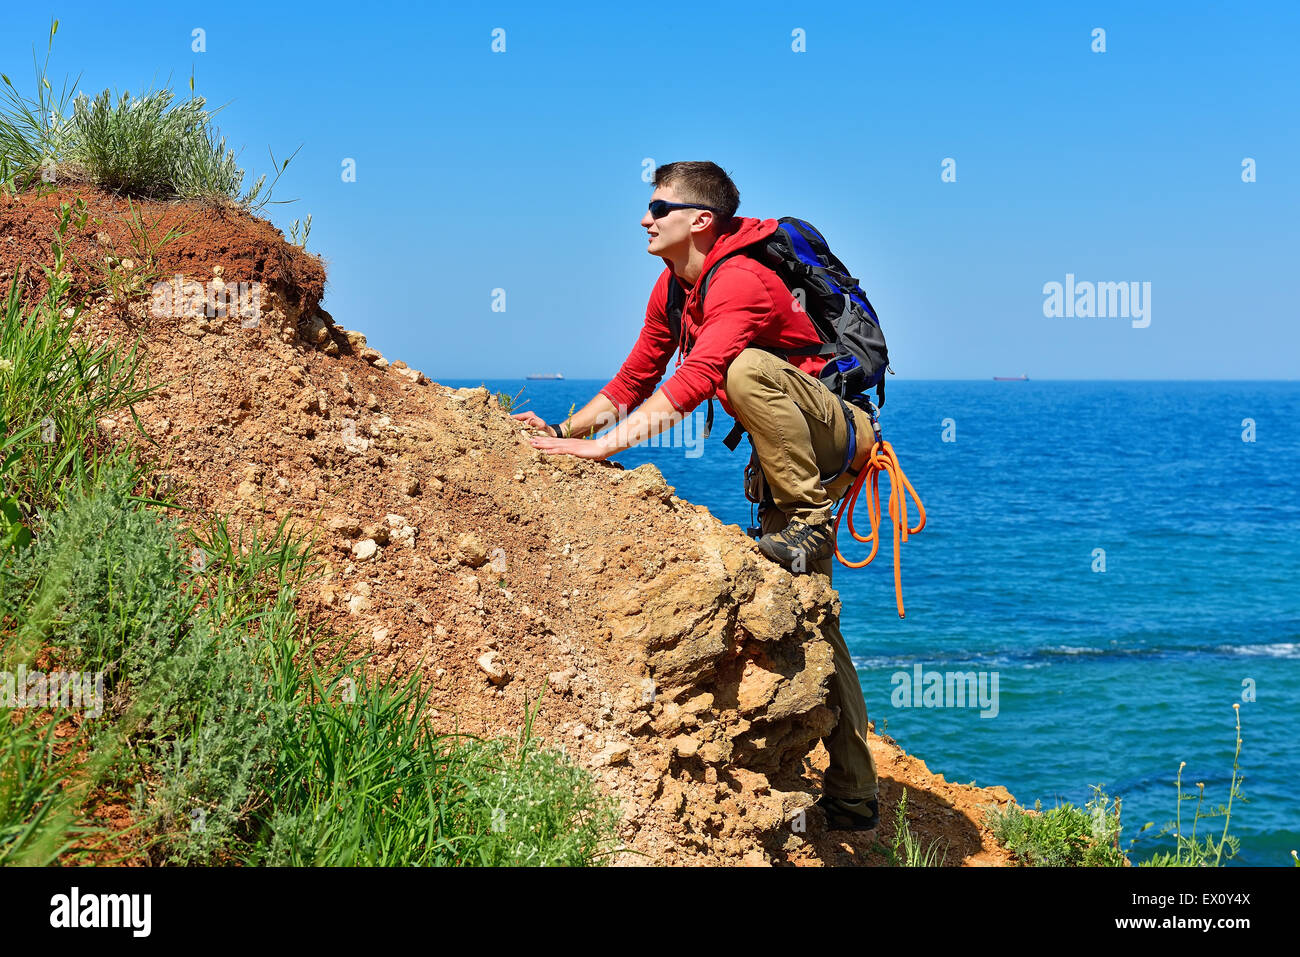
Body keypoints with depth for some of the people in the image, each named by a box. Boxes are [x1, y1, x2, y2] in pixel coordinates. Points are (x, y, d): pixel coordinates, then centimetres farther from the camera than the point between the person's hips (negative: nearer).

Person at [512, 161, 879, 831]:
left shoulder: (739, 283, -24)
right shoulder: (673, 288, 6)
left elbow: (690, 385, -34)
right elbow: (635, 379, 12)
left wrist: (603, 445, -36)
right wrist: (564, 431, 1)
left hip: (836, 429, -9)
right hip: (787, 453, 9)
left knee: (748, 368, -37)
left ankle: (807, 519, -21)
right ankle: (851, 801, 11)